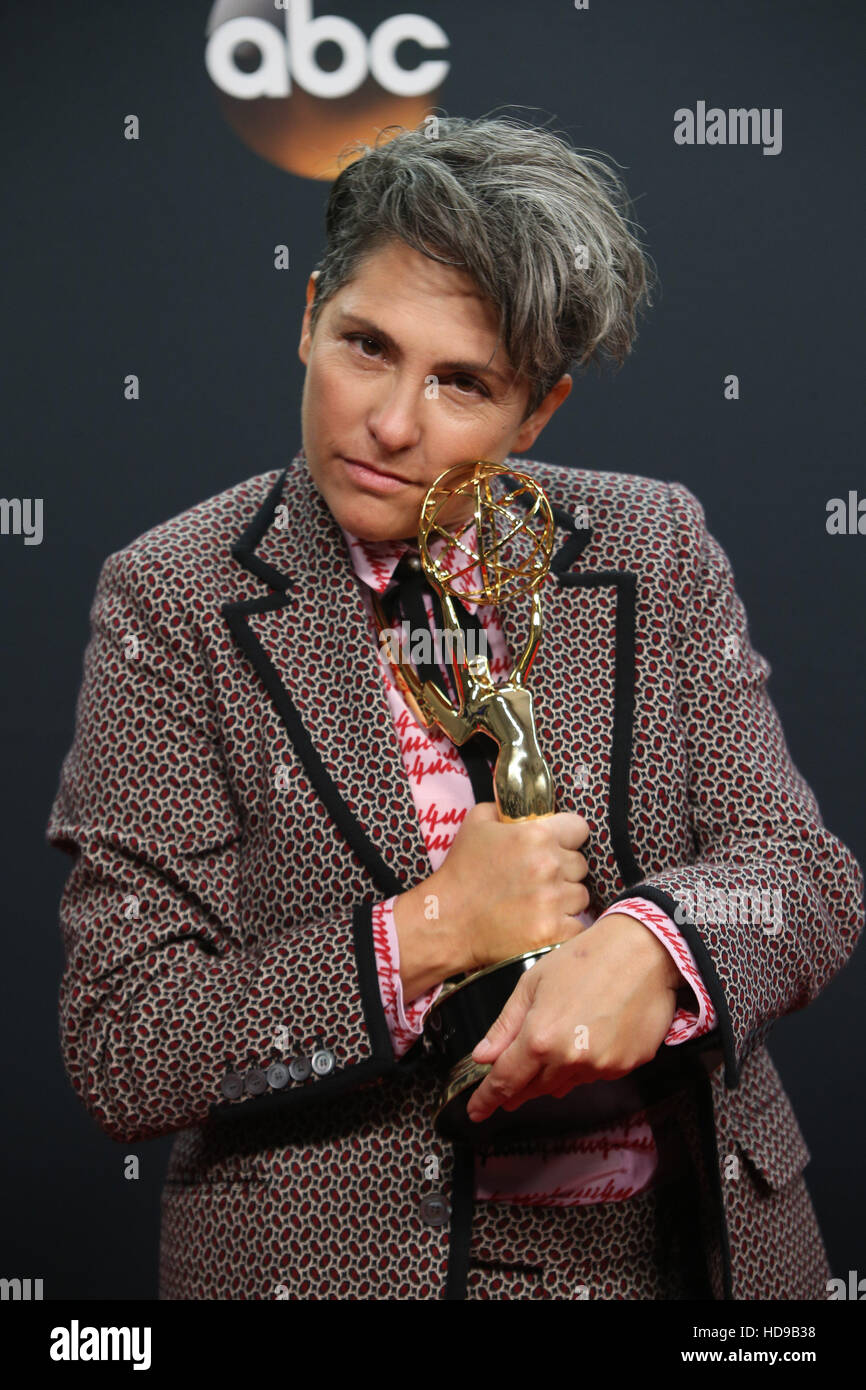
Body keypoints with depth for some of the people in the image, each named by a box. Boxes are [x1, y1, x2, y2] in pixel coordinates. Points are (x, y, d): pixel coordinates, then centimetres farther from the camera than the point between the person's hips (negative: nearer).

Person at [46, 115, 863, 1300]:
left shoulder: (657, 549, -2)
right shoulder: (173, 602, -9)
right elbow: (119, 1057, -11)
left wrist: (648, 942, -23)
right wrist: (420, 939, -22)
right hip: (338, 1257, -2)